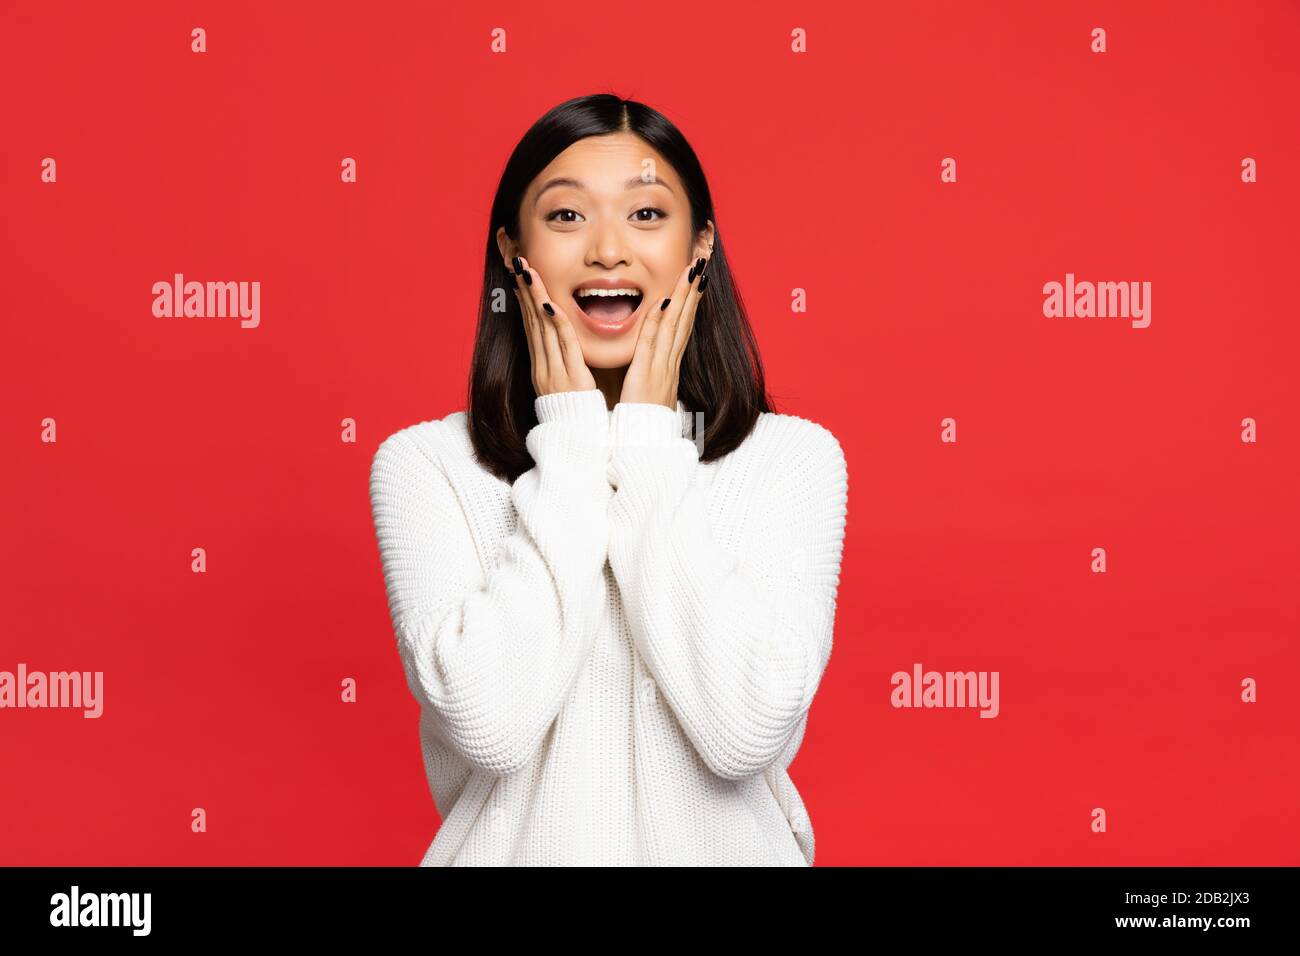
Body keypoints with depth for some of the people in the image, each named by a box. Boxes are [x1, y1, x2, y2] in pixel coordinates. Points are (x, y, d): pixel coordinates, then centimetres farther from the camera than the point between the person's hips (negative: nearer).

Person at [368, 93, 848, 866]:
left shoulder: (795, 457, -3)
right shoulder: (424, 464, -4)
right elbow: (489, 726, -15)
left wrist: (648, 444, -12)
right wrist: (570, 439, -12)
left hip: (722, 845, 0)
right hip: (515, 846, 0)